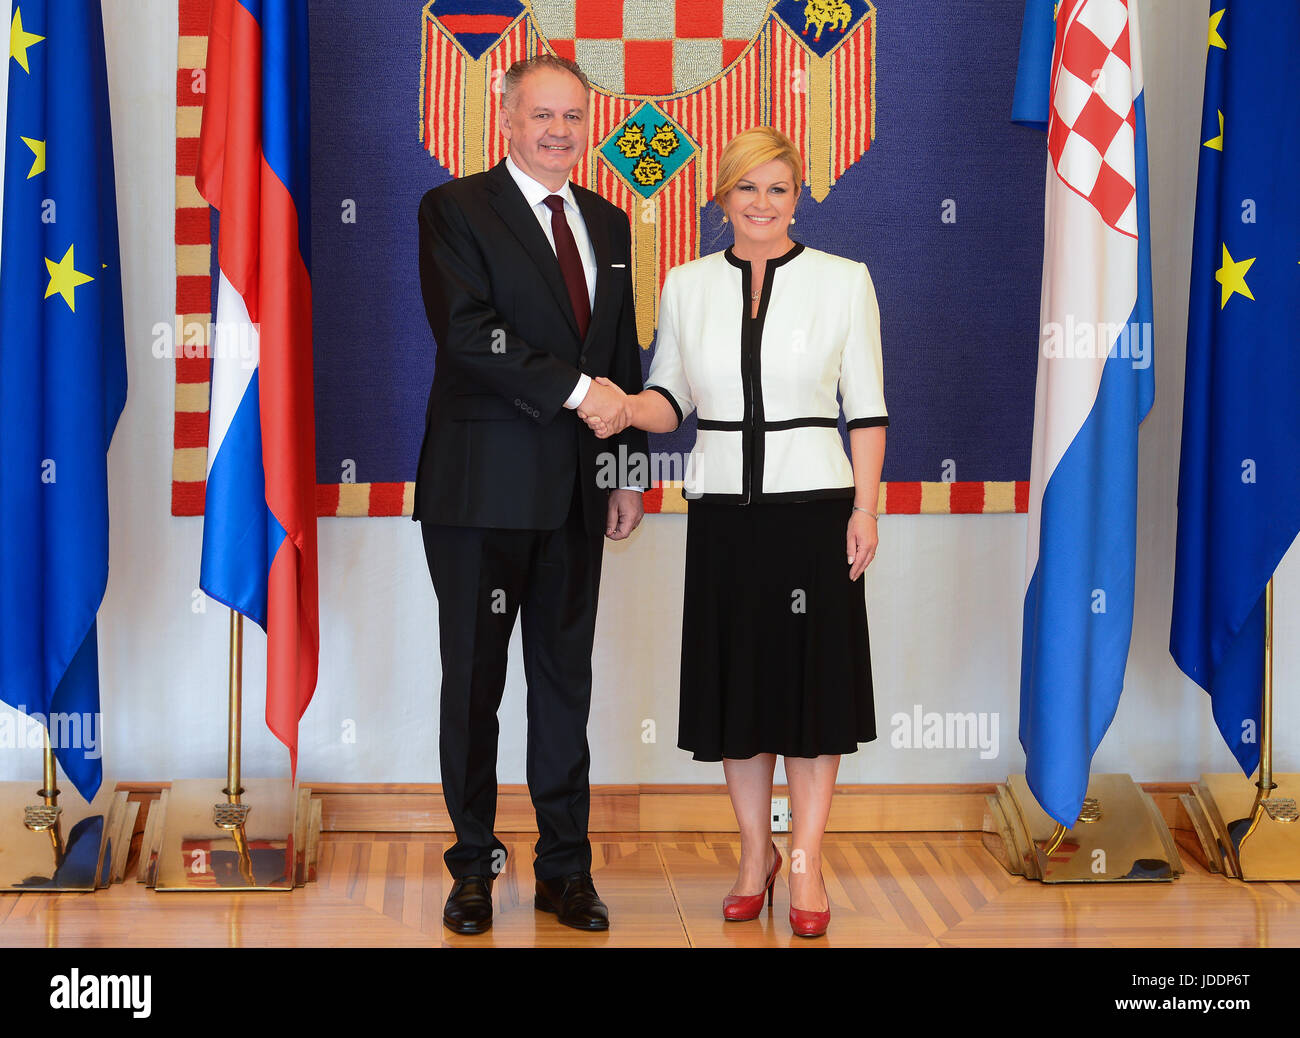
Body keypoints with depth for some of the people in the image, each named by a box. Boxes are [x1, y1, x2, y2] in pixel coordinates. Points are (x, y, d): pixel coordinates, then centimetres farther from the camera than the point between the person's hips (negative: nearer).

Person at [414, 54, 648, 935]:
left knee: (567, 679, 10)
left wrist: (629, 471, 11)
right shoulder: (455, 210, -3)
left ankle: (566, 867, 20)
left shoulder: (608, 224, 15)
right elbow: (467, 336, -17)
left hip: (575, 492, 5)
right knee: (474, 680, 4)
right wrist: (575, 387, -19)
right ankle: (474, 865, 17)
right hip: (484, 489, -5)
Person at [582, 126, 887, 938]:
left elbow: (867, 407, 0)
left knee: (812, 678, 2)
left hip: (813, 503, -2)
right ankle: (756, 851, 24)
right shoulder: (687, 285, 6)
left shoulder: (843, 280, 0)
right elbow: (671, 397, 10)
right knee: (734, 678, 8)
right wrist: (624, 408, -11)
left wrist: (866, 509, -6)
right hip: (723, 507, 2)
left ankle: (806, 862, 13)